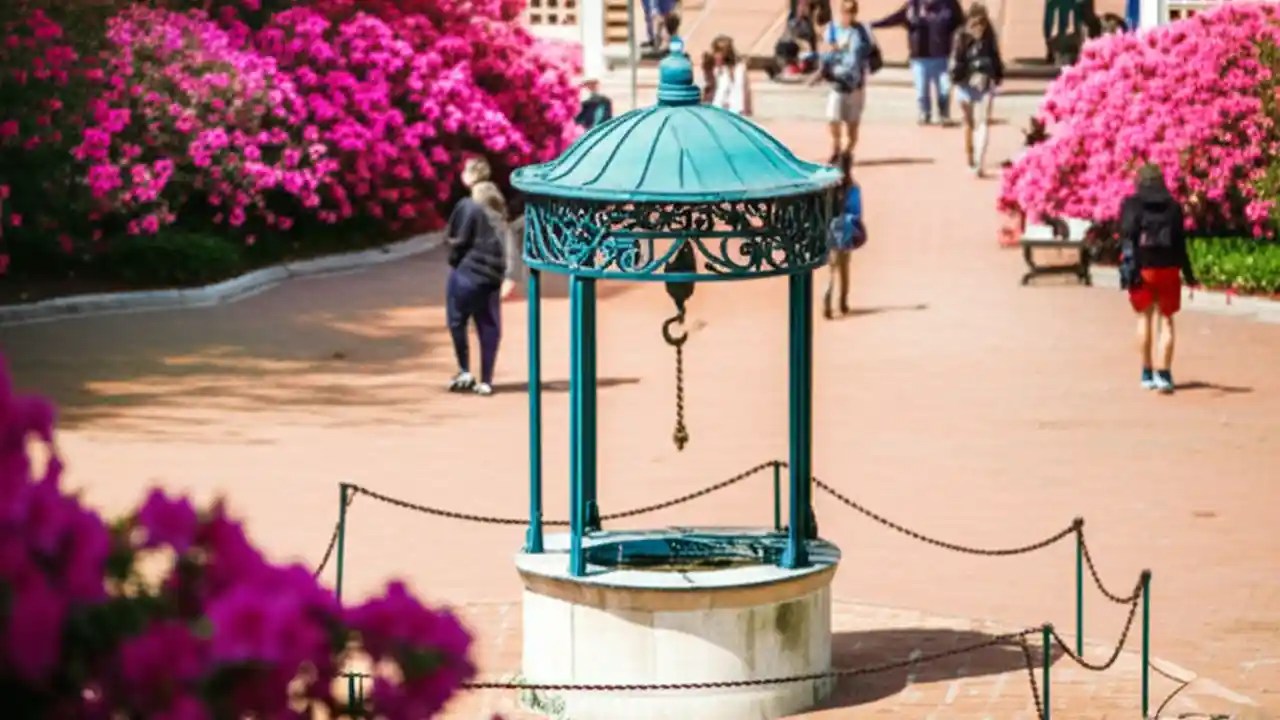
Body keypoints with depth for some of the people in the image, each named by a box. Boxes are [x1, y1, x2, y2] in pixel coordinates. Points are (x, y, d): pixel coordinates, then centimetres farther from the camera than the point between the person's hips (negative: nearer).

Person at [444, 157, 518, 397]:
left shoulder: (468, 206, -11)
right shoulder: (497, 207, 8)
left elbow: (458, 239, -12)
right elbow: (507, 240, 4)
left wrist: (454, 259, 10)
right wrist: (508, 275, 1)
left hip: (467, 271, -6)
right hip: (492, 276, 6)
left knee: (457, 321, 7)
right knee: (489, 328, 7)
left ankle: (465, 372, 1)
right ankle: (486, 381, 6)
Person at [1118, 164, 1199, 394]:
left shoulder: (1131, 205, 0)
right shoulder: (1173, 206, 5)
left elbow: (1127, 238, -11)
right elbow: (1180, 243, 3)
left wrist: (1127, 269, -13)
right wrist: (1188, 274, 10)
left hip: (1143, 269, -1)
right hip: (1168, 270, 1)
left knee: (1145, 317, 13)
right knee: (1166, 319, 5)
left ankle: (1147, 372, 15)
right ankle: (1164, 373, -8)